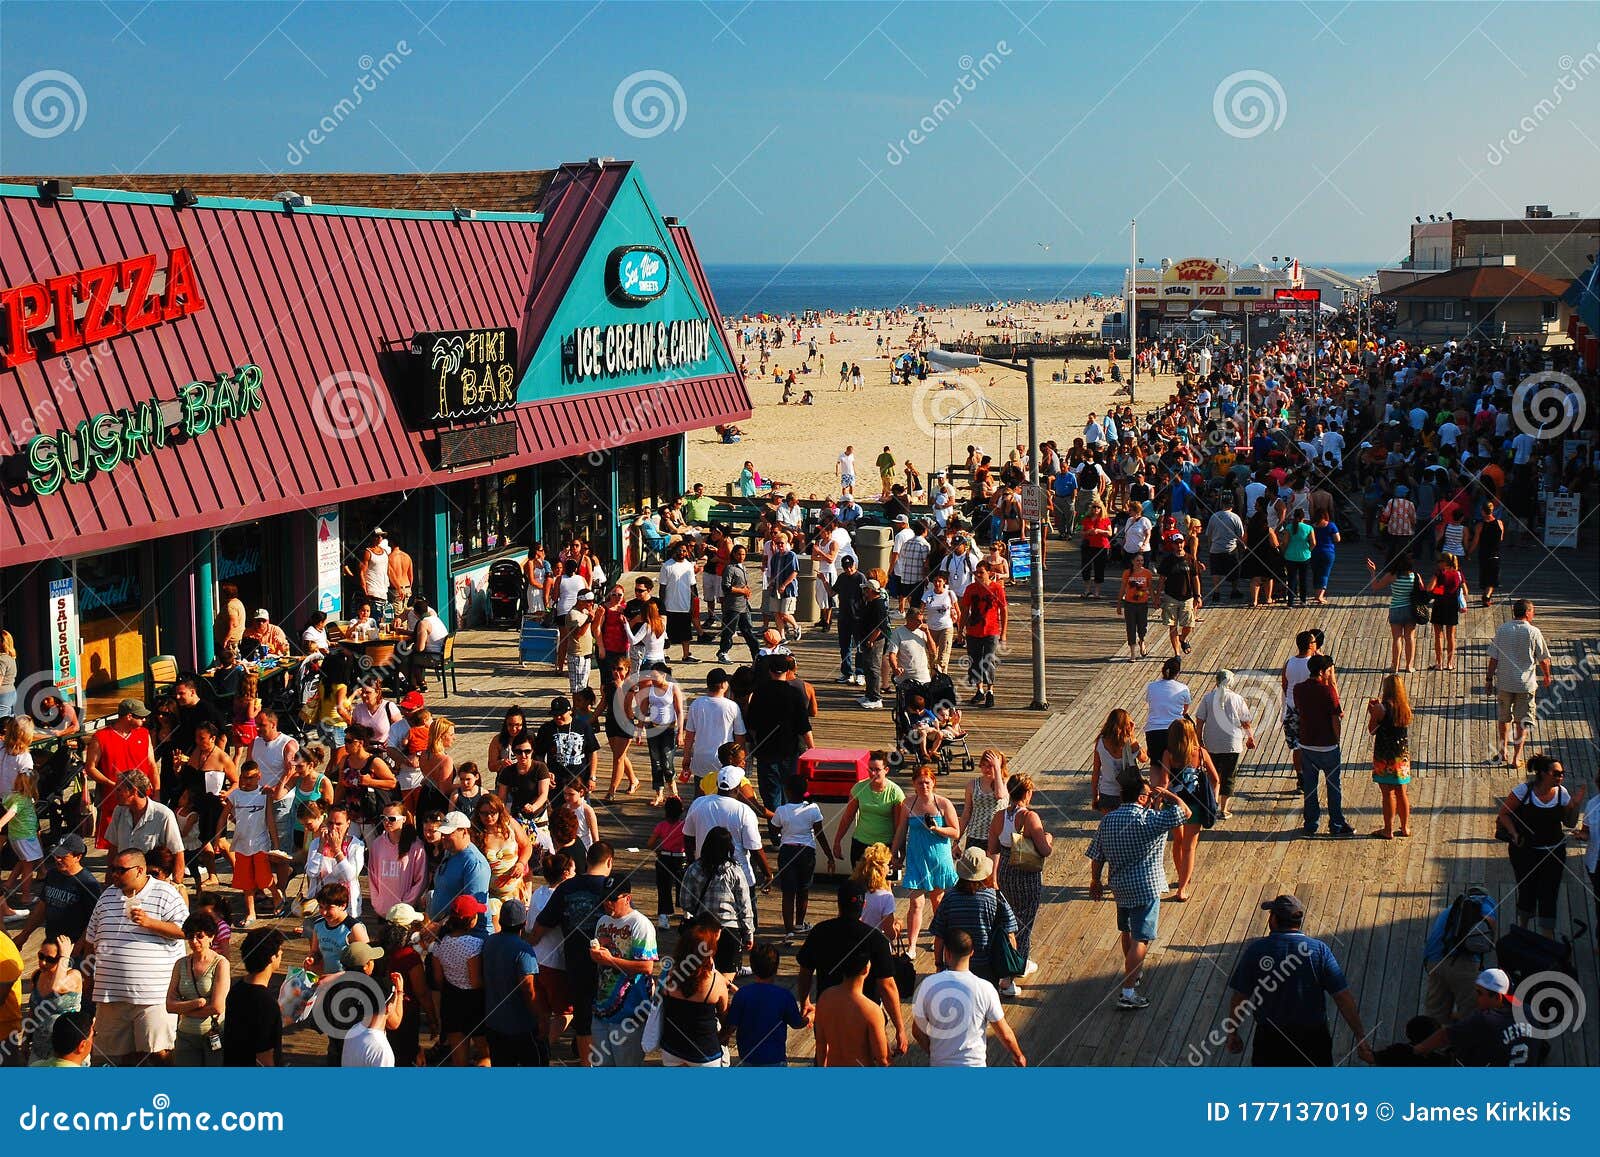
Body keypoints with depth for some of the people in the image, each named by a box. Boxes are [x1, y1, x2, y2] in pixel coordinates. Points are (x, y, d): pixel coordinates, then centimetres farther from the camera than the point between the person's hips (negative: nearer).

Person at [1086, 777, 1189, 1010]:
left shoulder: (1107, 820, 0)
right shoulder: (1149, 819, -18)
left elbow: (1096, 856, 5)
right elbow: (1184, 811, -13)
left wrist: (1095, 881, 19)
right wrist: (1166, 794, 1)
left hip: (1120, 886, 7)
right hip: (1146, 887, -7)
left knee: (1128, 933, 25)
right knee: (1141, 939, -4)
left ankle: (1132, 973, 46)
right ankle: (1128, 992, -9)